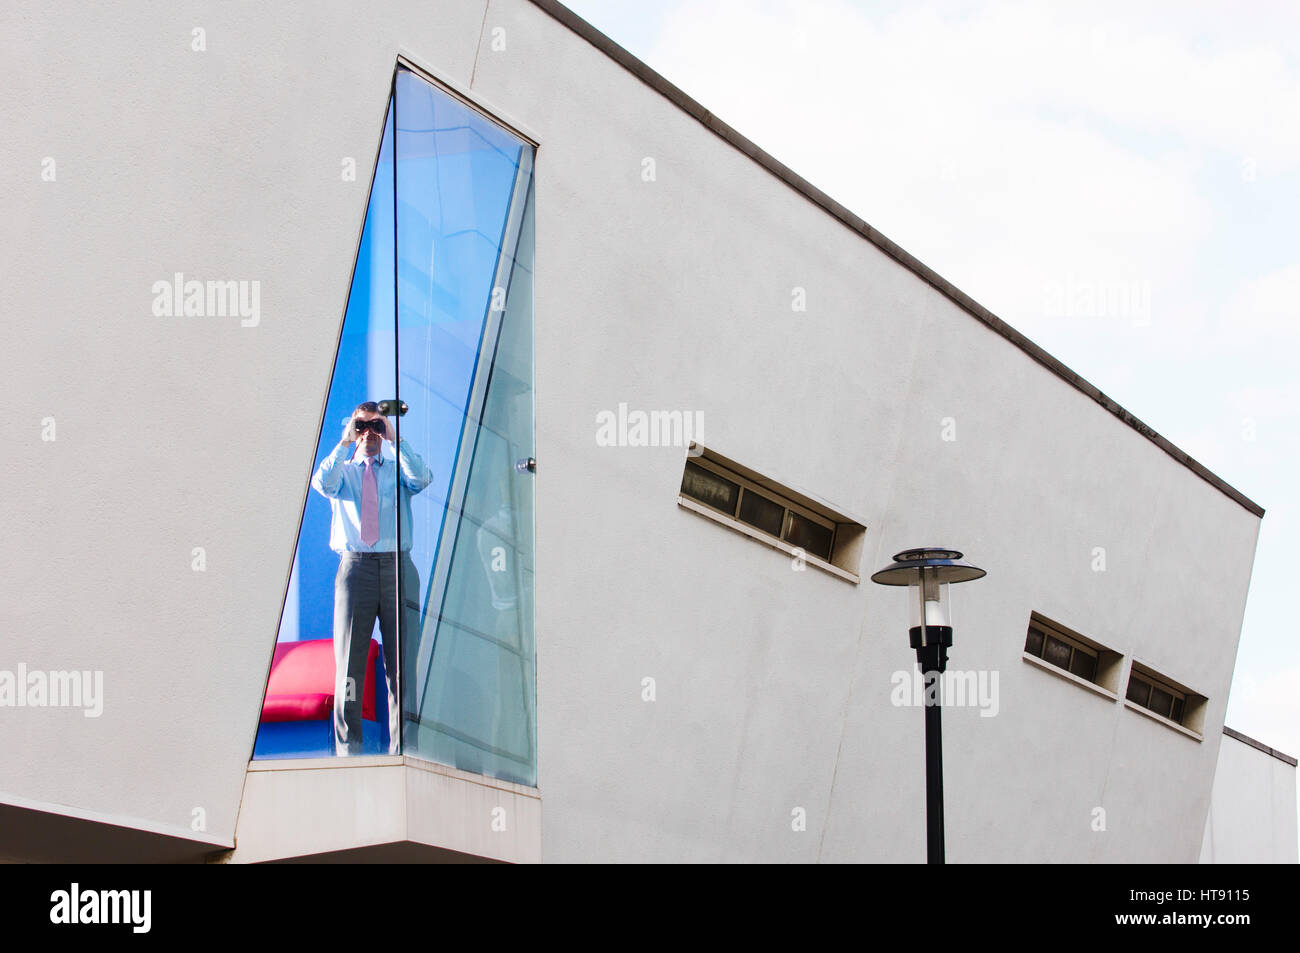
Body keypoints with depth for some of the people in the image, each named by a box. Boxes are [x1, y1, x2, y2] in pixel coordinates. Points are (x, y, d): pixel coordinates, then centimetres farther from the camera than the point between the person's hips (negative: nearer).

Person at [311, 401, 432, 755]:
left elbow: (421, 479, -8)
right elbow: (322, 483, -8)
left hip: (396, 566, 0)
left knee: (401, 660, -1)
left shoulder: (397, 469, 15)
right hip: (354, 565, 0)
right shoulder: (343, 470, 15)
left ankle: (400, 747, 4)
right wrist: (345, 442, -10)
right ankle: (348, 748, 4)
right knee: (349, 659, -1)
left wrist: (395, 438, -9)